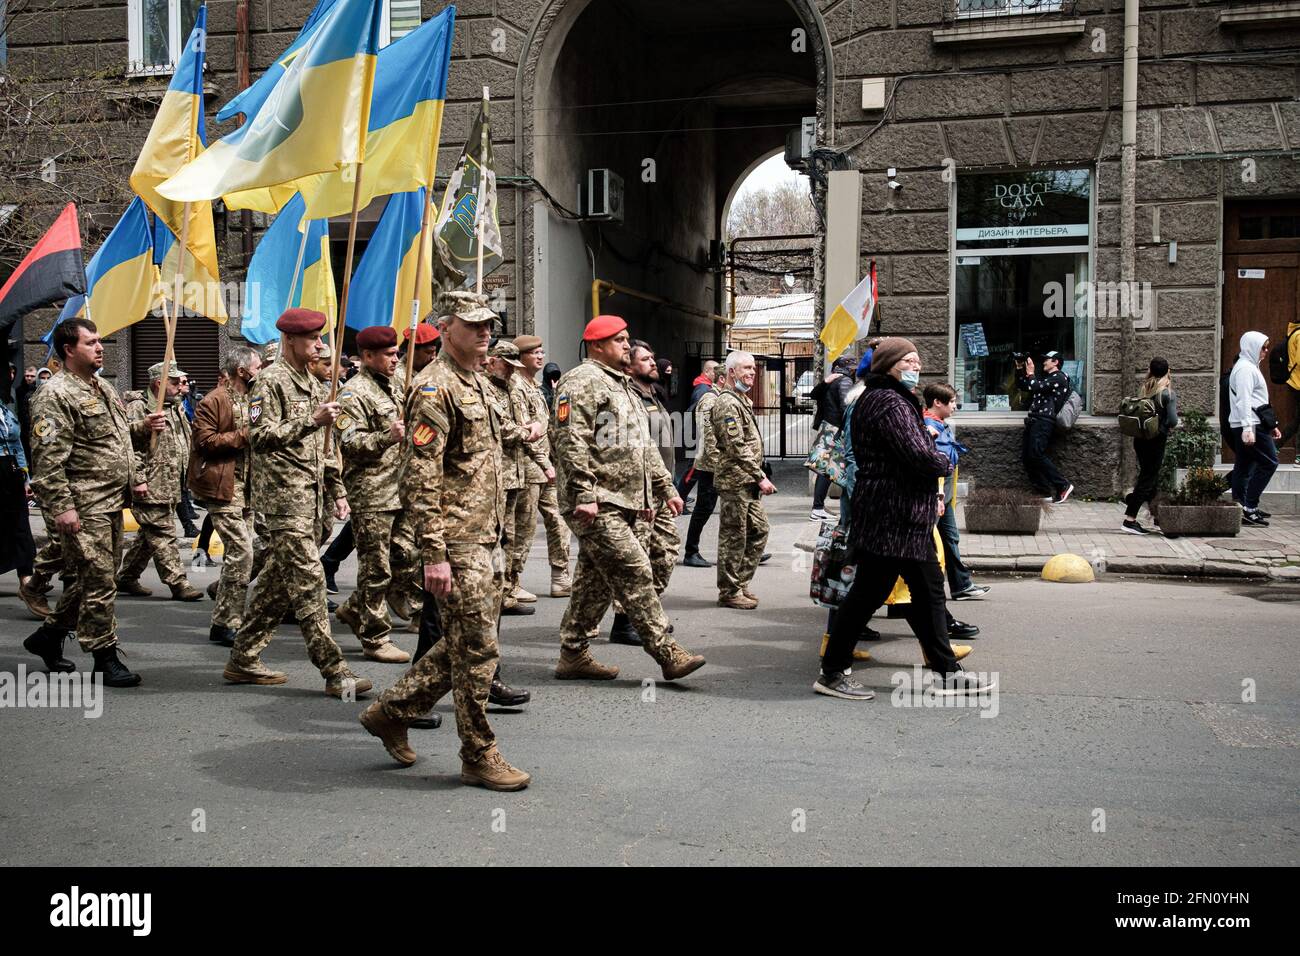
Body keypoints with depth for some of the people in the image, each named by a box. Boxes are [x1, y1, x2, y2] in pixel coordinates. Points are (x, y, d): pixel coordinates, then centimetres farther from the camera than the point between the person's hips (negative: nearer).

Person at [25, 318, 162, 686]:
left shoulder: (104, 389, 17)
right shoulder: (55, 395, -12)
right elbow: (47, 457, -18)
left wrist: (142, 426, 14)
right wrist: (62, 506, -23)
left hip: (113, 502, 9)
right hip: (84, 507, -9)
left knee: (87, 577, 16)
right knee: (98, 581, -5)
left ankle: (49, 635, 32)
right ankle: (105, 658, 3)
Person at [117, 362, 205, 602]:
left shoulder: (175, 408, 18)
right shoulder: (139, 408, -12)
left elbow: (184, 444, 29)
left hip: (170, 488, 9)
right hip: (151, 489, -9)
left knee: (149, 535, 15)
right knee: (162, 535, -7)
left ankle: (127, 577, 26)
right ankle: (178, 583, -6)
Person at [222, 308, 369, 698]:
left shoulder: (313, 384, 19)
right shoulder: (270, 381, -7)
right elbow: (260, 437, -17)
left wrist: (336, 490, 20)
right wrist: (311, 421, -22)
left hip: (311, 499, 9)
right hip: (284, 498, -9)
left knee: (278, 579, 12)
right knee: (308, 581, -10)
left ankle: (243, 660, 21)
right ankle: (334, 671, -10)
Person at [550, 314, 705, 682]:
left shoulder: (623, 385, 24)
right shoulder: (581, 382, -8)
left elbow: (644, 446, 29)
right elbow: (571, 441, -18)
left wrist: (664, 488, 25)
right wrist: (583, 494, -23)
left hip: (622, 501, 10)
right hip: (597, 503, -10)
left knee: (596, 579, 12)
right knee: (634, 572, -11)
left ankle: (574, 655, 19)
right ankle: (667, 654, -9)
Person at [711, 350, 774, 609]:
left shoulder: (742, 401, 18)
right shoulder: (727, 403, -15)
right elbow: (737, 448, -21)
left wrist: (759, 474, 17)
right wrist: (760, 477, -20)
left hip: (748, 483, 10)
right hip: (735, 480, -10)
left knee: (759, 530, 14)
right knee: (734, 537, -2)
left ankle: (740, 583, 23)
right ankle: (729, 592, 7)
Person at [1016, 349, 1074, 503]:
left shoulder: (1059, 377, -4)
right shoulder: (1044, 377, 25)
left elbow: (1035, 387, -16)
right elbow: (1022, 386, 28)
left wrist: (1030, 373, -1)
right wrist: (1019, 369, 17)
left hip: (1044, 421, -9)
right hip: (1034, 420, 9)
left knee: (1036, 455, -21)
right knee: (1026, 457, 0)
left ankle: (1063, 486, -15)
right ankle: (1049, 491, -2)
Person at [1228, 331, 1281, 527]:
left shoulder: (1250, 367, 23)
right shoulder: (1245, 369, -10)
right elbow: (1244, 400, -20)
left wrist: (1271, 425, 27)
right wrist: (1248, 428, -26)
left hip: (1242, 427, 10)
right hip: (1250, 425, -10)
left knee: (1244, 465, 9)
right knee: (1268, 462, -10)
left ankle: (1241, 507, 12)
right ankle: (1249, 507, -13)